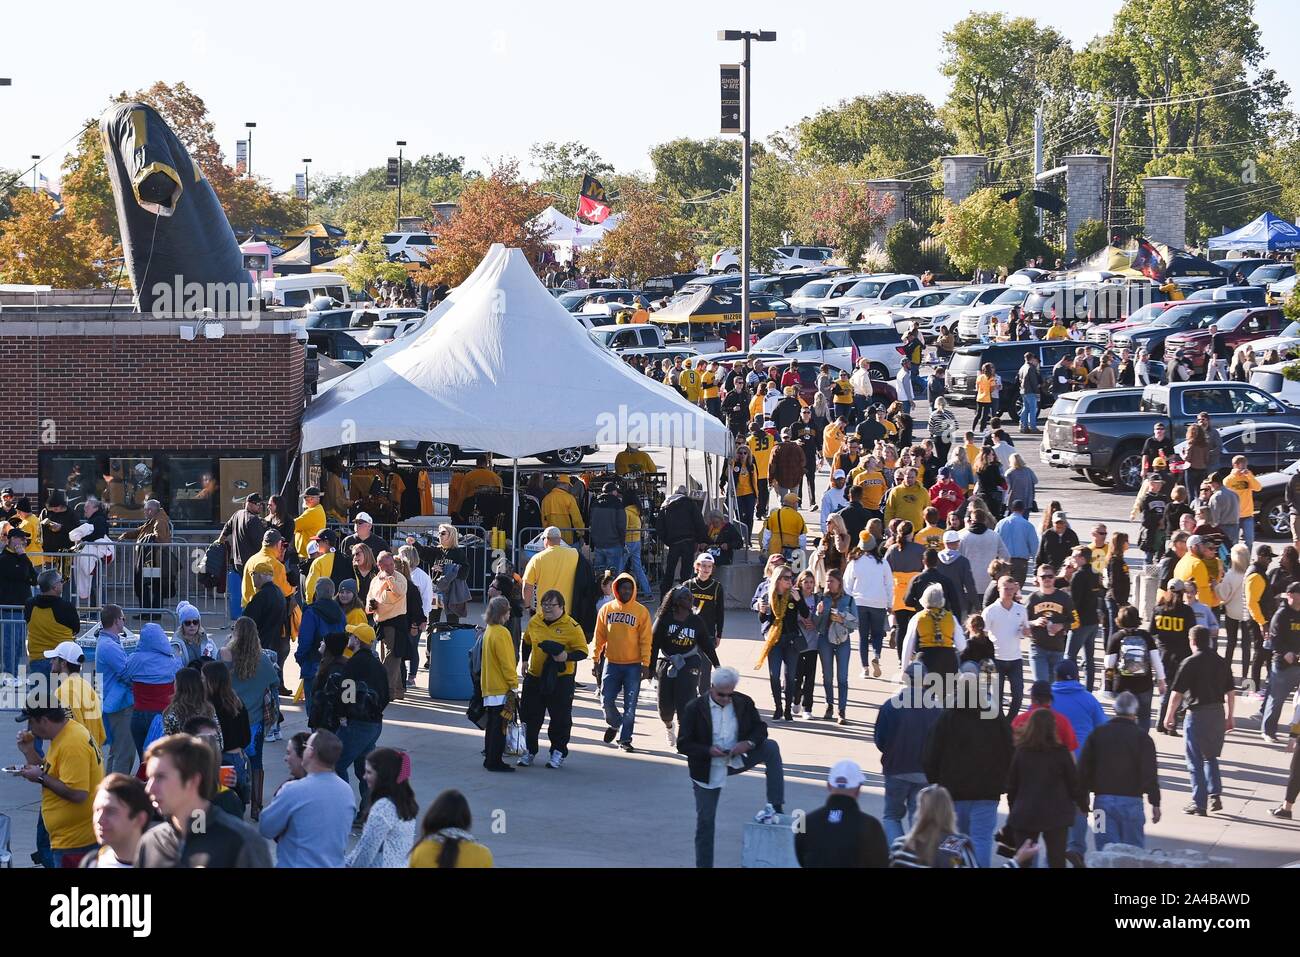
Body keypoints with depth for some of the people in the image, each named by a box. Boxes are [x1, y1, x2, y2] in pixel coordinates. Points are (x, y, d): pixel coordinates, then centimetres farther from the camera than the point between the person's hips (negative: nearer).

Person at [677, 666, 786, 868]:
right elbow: (683, 744, -12)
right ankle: (704, 864, 13)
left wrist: (749, 743, -20)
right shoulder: (695, 709, -13)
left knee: (771, 747, -18)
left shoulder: (744, 703, -5)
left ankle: (775, 806, -17)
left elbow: (760, 728, 3)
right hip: (708, 771, -2)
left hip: (738, 760, 2)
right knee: (705, 821, 0)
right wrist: (708, 750, -28)